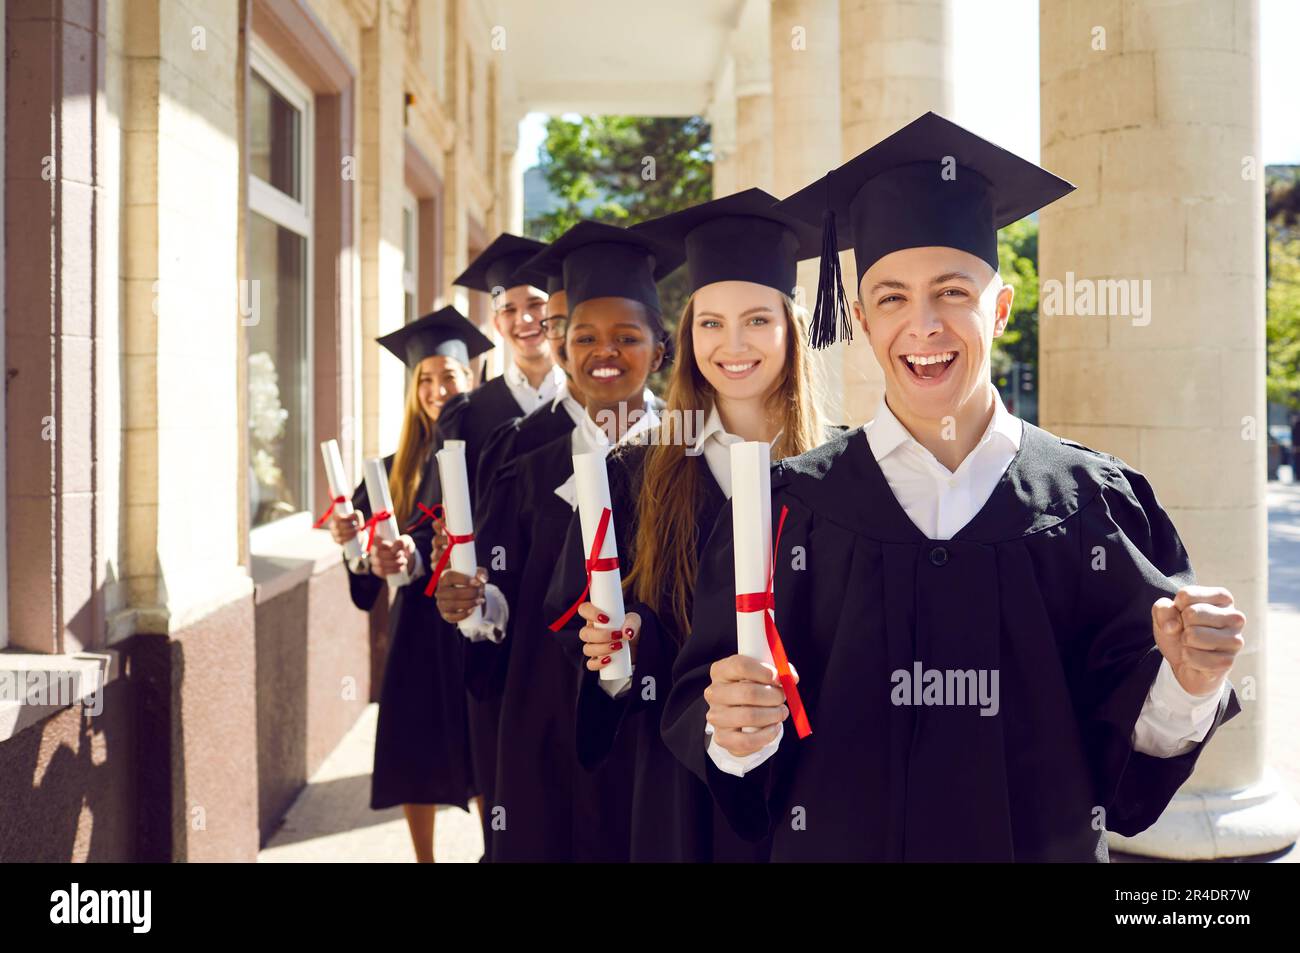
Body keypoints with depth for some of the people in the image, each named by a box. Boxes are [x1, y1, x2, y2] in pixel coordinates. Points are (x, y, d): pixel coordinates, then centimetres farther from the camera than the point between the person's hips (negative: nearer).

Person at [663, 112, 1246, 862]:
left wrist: (1189, 685, -24)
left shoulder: (1098, 504, -7)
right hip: (836, 843, 0)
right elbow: (704, 721, -10)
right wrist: (735, 734, -29)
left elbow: (1135, 744, -6)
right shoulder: (790, 507, -9)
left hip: (1049, 846, 1)